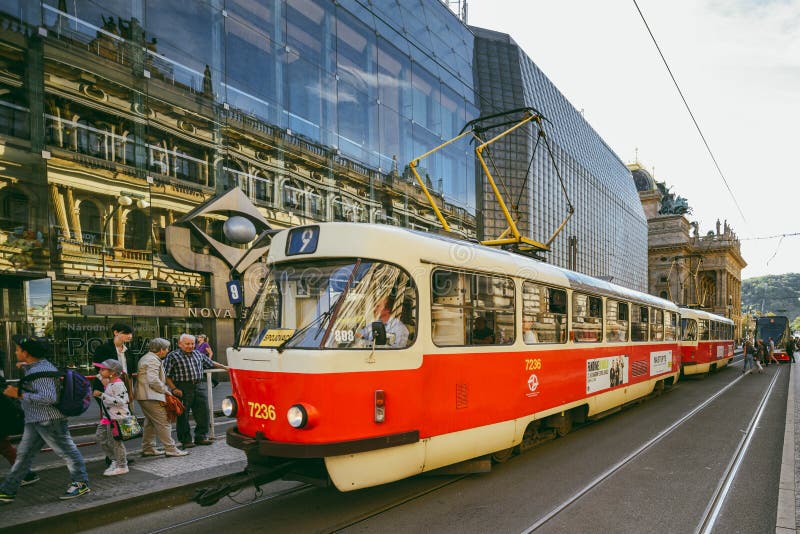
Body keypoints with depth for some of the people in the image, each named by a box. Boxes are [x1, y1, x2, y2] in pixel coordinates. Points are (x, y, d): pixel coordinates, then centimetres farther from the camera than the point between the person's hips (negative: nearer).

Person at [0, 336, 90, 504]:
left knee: (67, 452, 1)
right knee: (24, 455, 14)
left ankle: (81, 483, 10)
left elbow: (49, 397, -29)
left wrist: (19, 394, -23)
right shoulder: (33, 368, 12)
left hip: (49, 420, -10)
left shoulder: (41, 371, -21)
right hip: (34, 421, 10)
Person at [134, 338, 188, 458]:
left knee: (150, 423, 18)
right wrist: (166, 391, -12)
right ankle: (170, 449, -5)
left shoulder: (146, 358, 19)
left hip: (144, 396, 11)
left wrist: (164, 390, 17)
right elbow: (153, 380, -25)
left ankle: (148, 448, 23)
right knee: (163, 423, -7)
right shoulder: (153, 360, -15)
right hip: (151, 397, -11)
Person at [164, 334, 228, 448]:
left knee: (203, 412, 6)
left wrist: (225, 367, 26)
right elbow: (166, 375, -5)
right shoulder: (173, 356, -2)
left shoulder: (198, 354, 15)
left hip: (199, 387, 5)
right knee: (183, 416, 1)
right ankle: (186, 440, 12)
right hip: (182, 389, -5)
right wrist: (174, 389, -13)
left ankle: (201, 437, 19)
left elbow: (210, 363, 27)